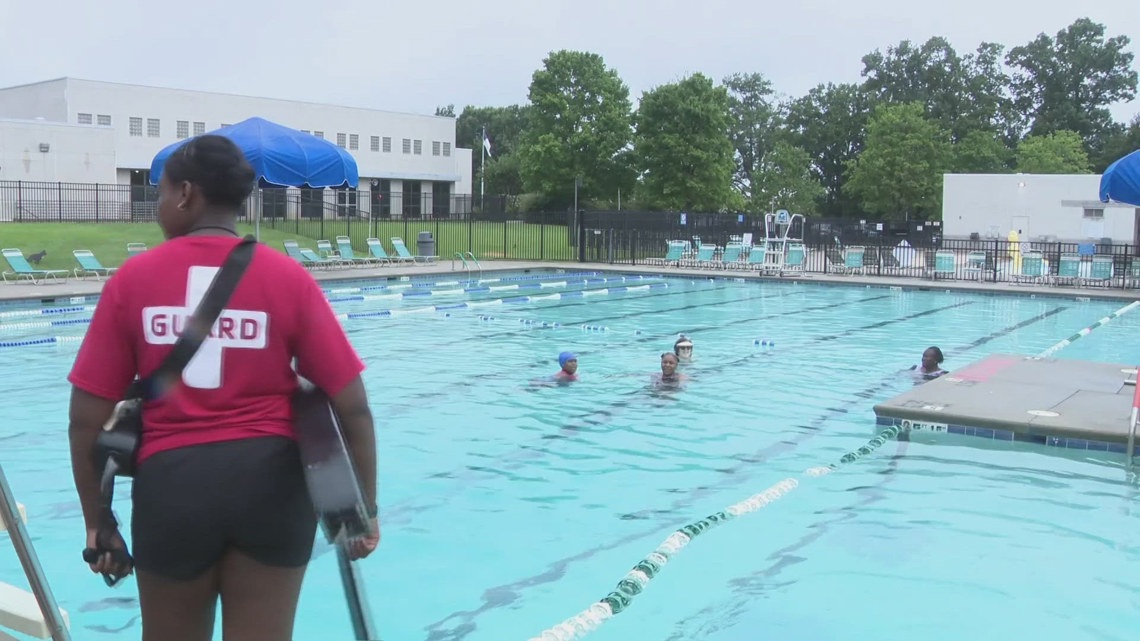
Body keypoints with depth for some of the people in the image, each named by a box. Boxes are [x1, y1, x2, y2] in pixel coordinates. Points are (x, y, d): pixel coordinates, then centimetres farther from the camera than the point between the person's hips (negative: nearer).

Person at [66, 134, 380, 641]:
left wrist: (96, 521, 8)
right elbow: (353, 407, -7)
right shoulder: (288, 277, -3)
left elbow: (86, 418, -2)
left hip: (172, 482, 0)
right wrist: (366, 508, 3)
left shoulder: (133, 278, -2)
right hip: (271, 478, 0)